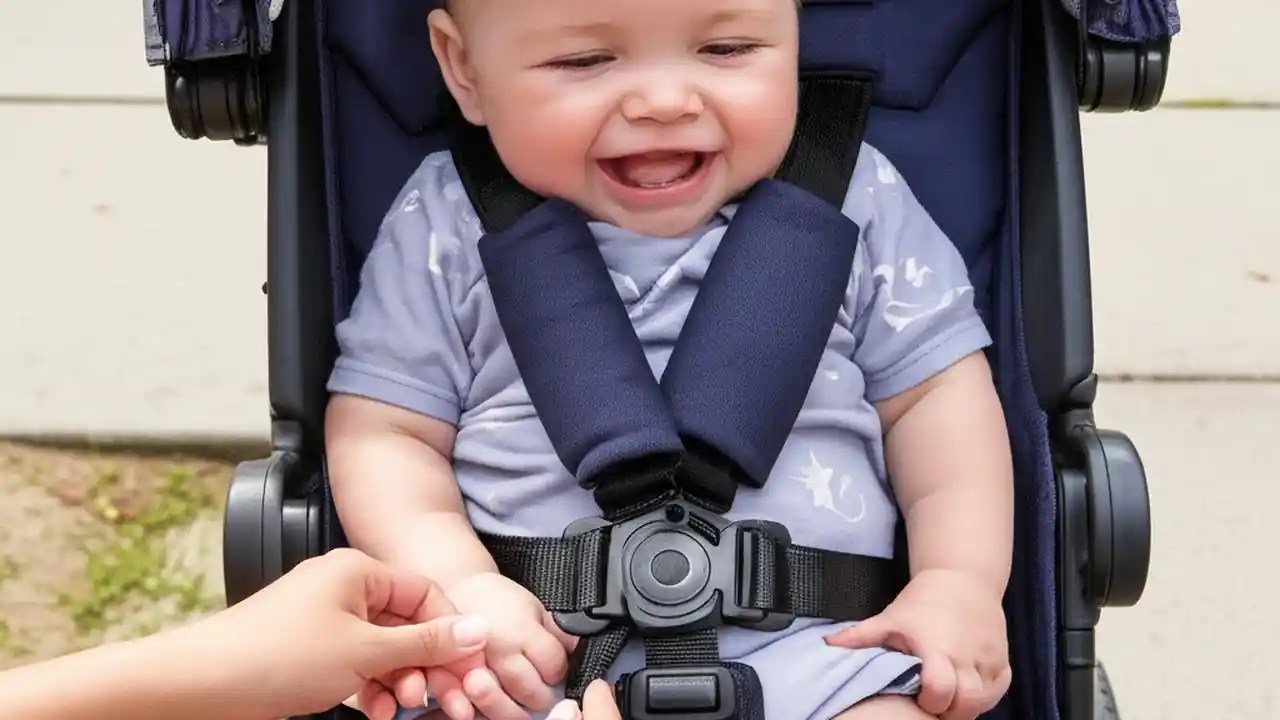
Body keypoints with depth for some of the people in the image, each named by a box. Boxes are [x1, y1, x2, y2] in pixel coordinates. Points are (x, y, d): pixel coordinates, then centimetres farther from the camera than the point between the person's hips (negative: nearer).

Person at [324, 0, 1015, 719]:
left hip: (804, 644, 0)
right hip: (527, 658, 0)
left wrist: (961, 578, -6)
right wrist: (460, 586, -13)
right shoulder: (449, 229, 4)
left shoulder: (857, 202, 6)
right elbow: (385, 431, 4)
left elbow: (936, 394, 9)